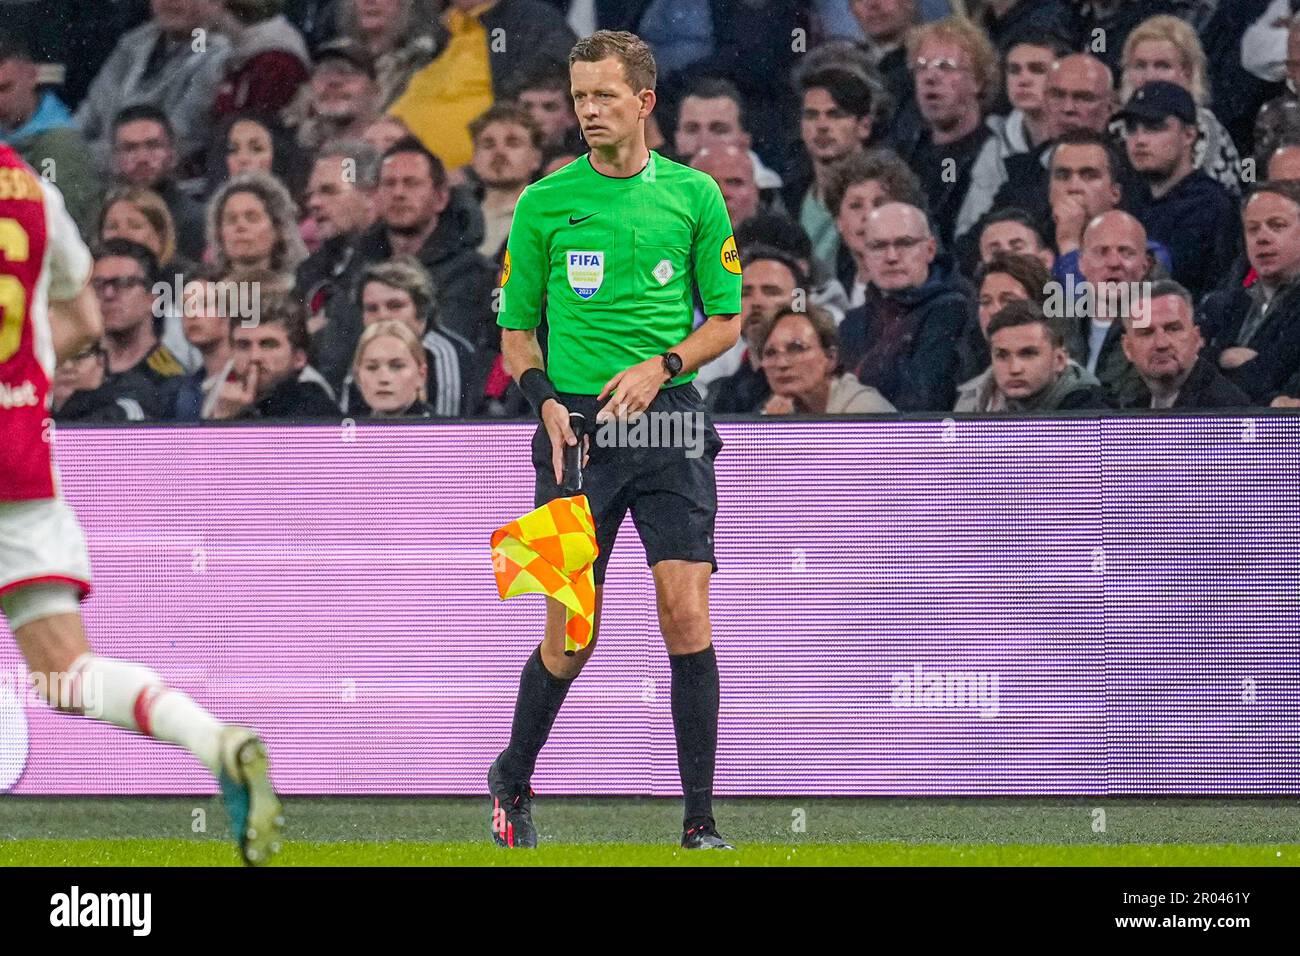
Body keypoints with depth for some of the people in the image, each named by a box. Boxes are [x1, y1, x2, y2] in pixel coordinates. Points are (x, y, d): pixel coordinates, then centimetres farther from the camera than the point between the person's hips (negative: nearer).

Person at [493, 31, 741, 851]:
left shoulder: (694, 196, 4)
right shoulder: (545, 203, 4)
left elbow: (726, 320, 10)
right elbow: (517, 326, 10)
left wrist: (661, 366, -7)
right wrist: (546, 401, -7)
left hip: (669, 418, 0)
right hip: (577, 425, 0)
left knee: (687, 617, -10)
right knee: (571, 638, 0)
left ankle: (701, 822, -4)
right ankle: (514, 781, 27)